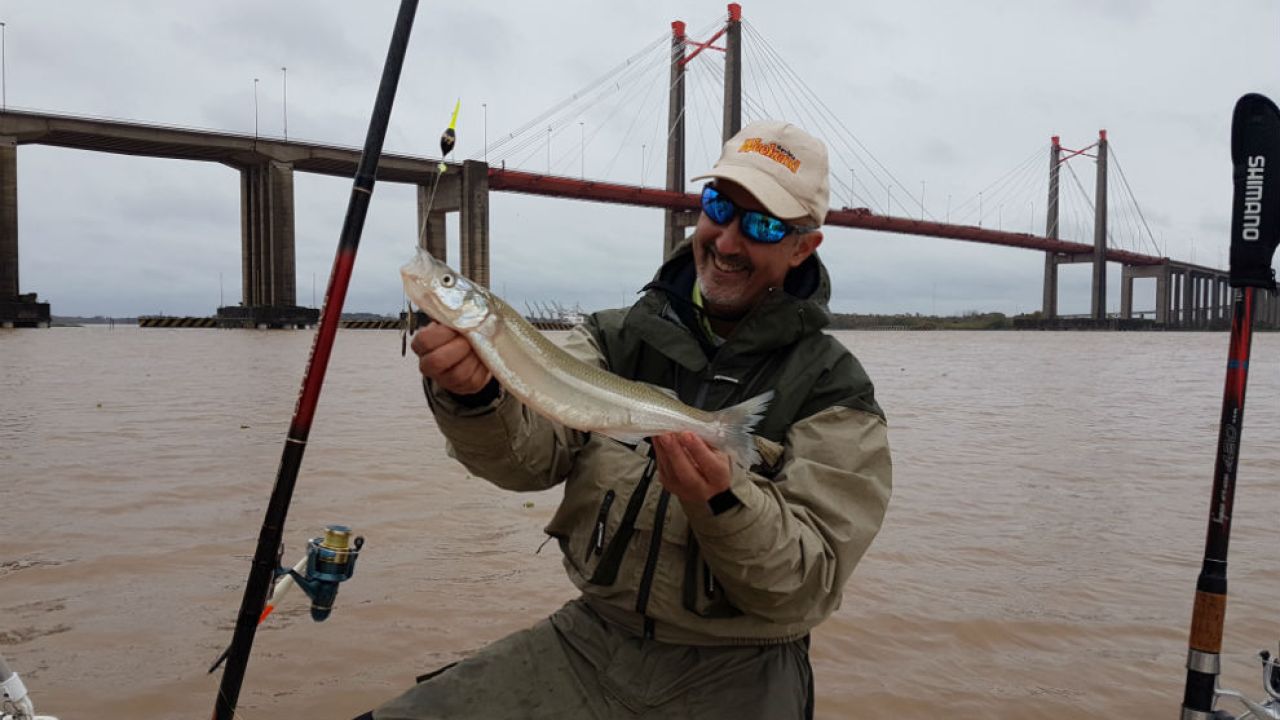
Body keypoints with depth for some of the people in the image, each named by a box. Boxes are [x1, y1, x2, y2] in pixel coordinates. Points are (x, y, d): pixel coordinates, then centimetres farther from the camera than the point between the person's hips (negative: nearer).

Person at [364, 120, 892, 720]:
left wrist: (722, 502, -30)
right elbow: (530, 453, -11)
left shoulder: (833, 390, -6)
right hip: (591, 638, 2)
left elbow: (808, 587, -12)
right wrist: (473, 398, -31)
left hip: (736, 672, -1)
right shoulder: (618, 337, 2)